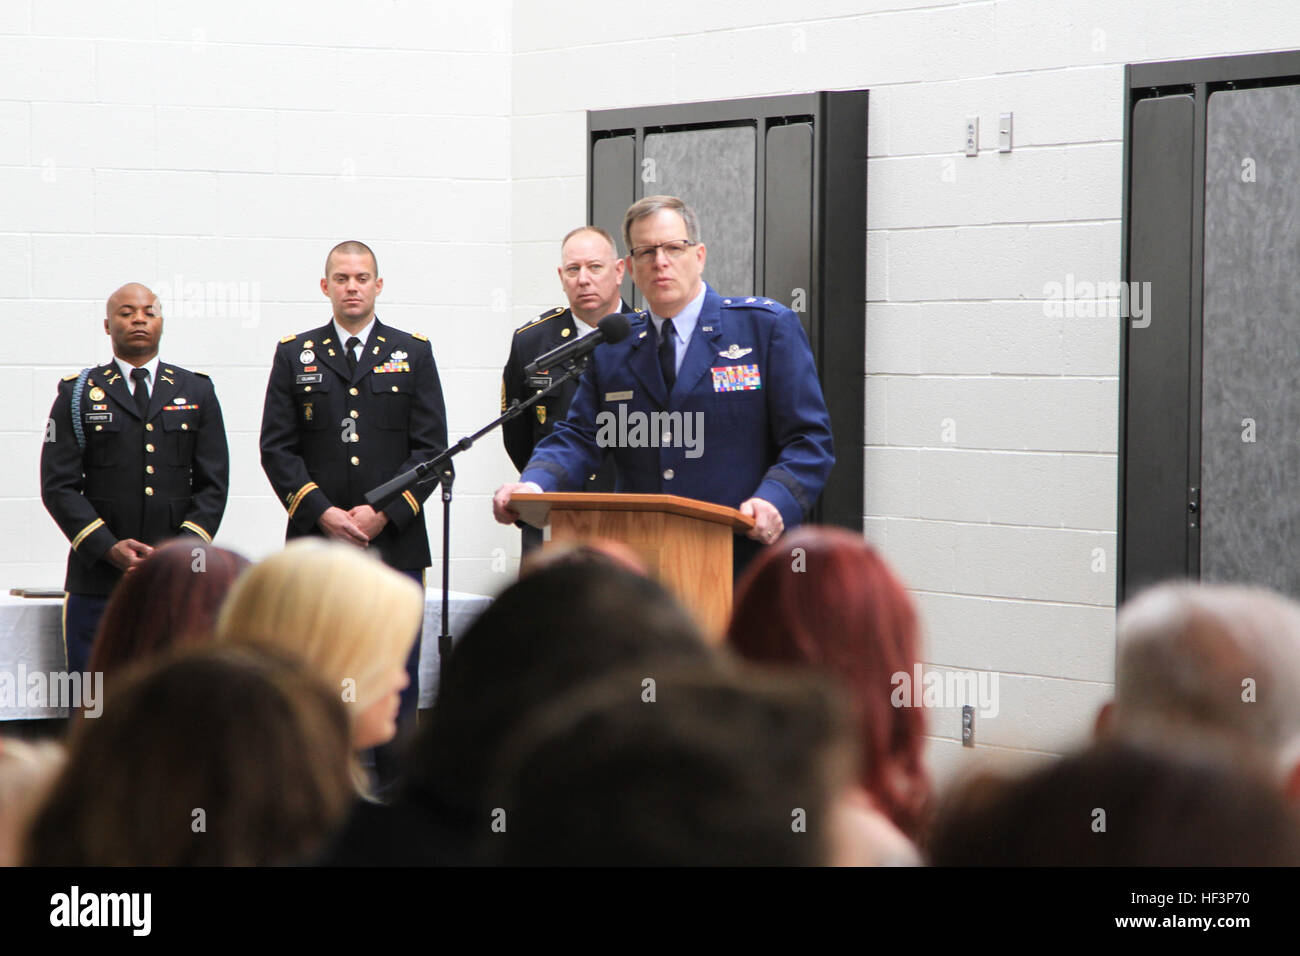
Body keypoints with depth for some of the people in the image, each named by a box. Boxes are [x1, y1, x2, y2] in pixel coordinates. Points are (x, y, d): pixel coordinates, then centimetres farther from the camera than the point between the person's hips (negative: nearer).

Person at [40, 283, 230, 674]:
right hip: (97, 581, -1)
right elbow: (59, 486, 2)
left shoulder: (197, 391, 14)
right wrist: (107, 547, -11)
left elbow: (213, 484, 8)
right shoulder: (78, 394, 9)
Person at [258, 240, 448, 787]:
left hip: (395, 542, 0)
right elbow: (277, 449, 4)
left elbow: (431, 448, 3)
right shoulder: (295, 355, 10)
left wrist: (383, 513, -9)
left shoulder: (413, 353, 10)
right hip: (315, 541, 0)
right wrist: (323, 513, -8)